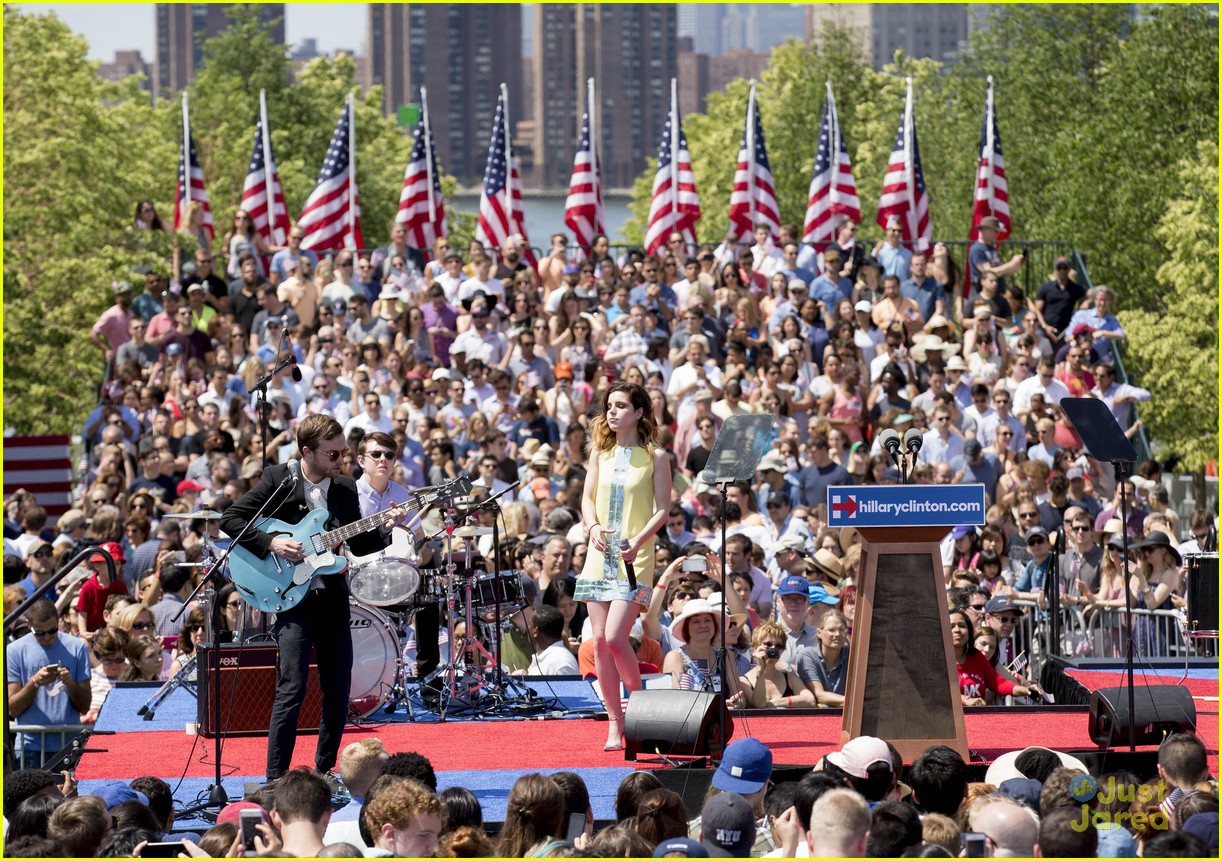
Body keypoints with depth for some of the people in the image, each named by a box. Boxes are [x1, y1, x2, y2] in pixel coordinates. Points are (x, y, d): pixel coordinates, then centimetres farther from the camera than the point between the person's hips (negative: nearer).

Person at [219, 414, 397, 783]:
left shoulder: (345, 489, 10)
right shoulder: (278, 480, -5)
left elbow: (358, 545, 15)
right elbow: (230, 519, -6)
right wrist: (271, 543, -17)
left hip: (333, 596, 5)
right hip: (291, 595, -5)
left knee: (339, 691, 7)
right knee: (292, 688, -15)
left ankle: (324, 769, 23)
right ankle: (276, 777, -12)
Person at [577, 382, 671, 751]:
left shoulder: (655, 457, -2)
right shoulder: (601, 452, 11)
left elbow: (662, 510, -5)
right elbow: (588, 497, 13)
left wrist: (638, 541, -21)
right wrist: (593, 527, -9)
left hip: (635, 560, -5)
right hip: (599, 556, 5)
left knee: (615, 637, -16)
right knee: (600, 641, 1)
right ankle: (615, 724, 9)